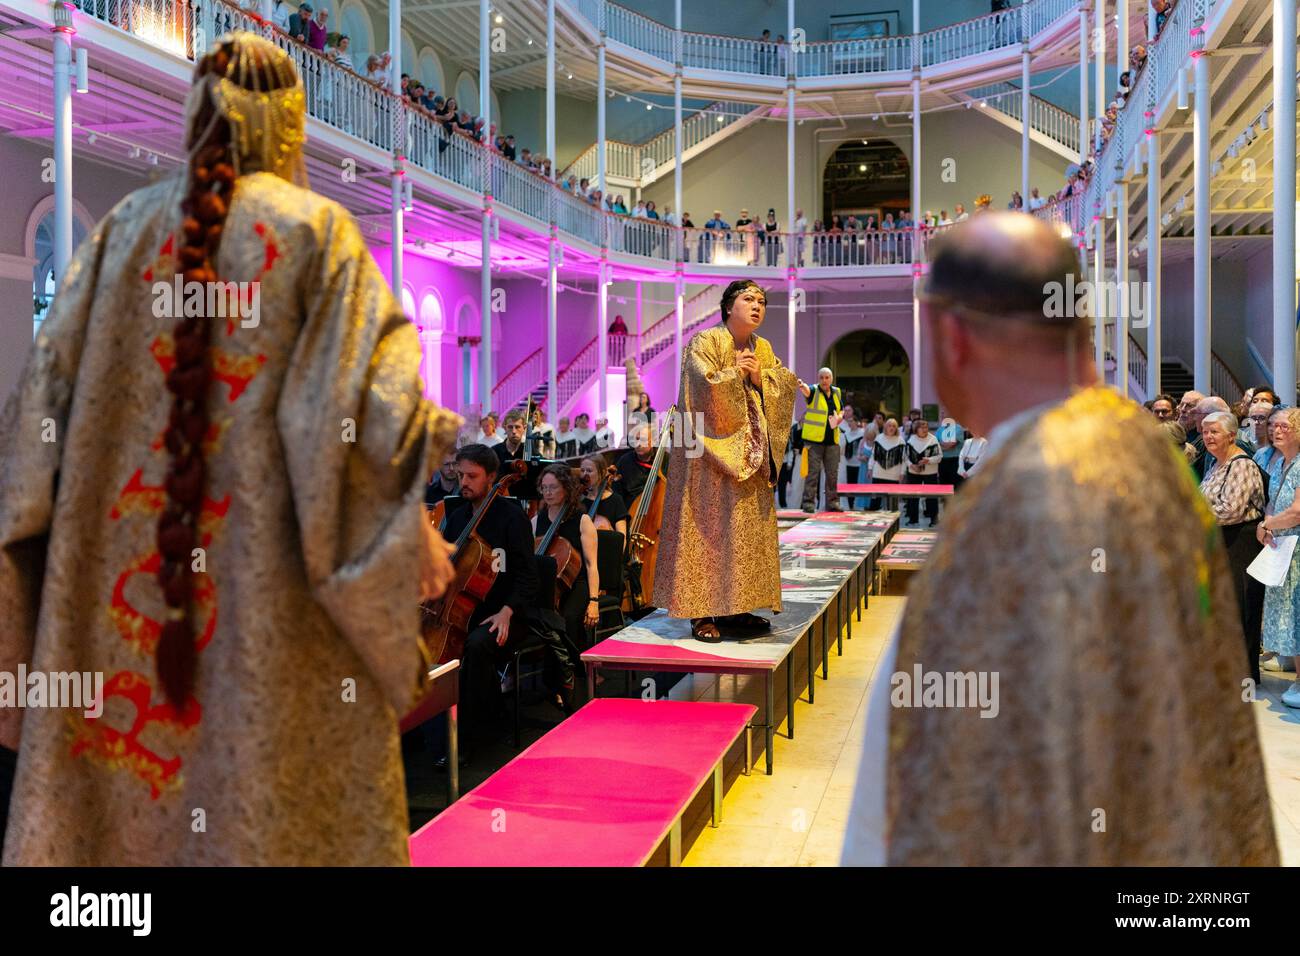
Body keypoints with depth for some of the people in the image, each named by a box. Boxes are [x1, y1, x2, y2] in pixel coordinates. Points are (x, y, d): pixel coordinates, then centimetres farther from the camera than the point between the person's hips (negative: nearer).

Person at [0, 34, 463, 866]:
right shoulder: (315, 229, -5)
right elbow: (368, 390, -12)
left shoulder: (127, 226, 7)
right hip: (266, 561, -4)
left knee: (117, 763, 14)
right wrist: (413, 518, -5)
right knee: (266, 766, 7)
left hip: (123, 548, 4)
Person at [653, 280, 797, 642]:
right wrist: (736, 372, -9)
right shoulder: (705, 342, -7)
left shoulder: (764, 349, 14)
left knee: (748, 528, 7)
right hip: (712, 452, -7)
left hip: (748, 455, 7)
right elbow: (705, 389, -19)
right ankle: (702, 613, -3)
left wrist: (760, 378, -9)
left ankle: (734, 608, 15)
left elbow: (787, 386, 6)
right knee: (708, 527, -7)